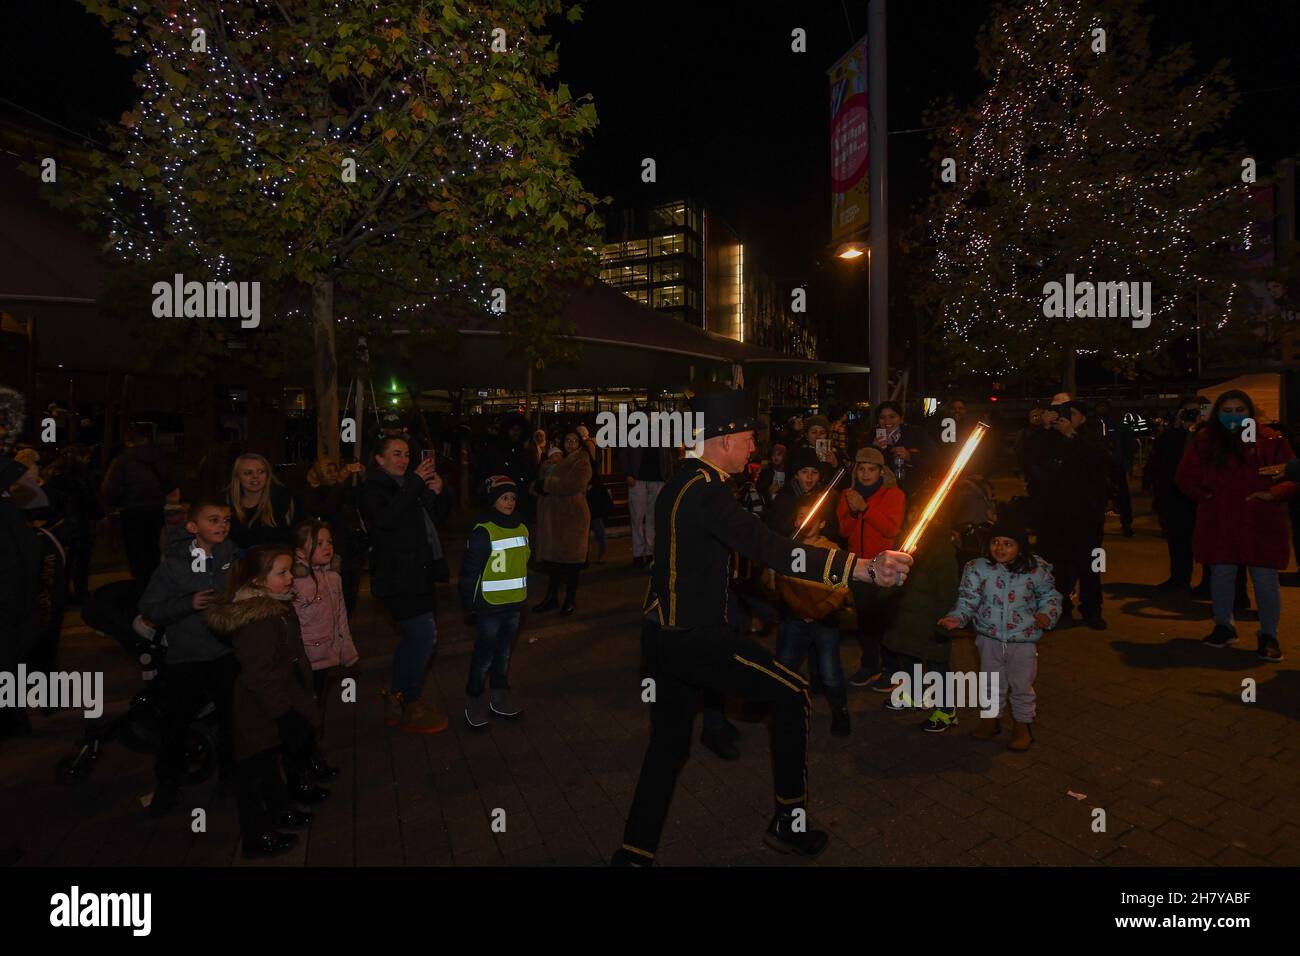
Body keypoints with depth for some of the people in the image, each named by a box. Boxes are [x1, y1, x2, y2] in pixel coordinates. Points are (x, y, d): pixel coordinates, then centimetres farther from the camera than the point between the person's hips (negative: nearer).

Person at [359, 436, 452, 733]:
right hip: (397, 577, -9)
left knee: (414, 636, 17)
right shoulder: (373, 489, -8)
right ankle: (410, 708, 2)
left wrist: (437, 493, -5)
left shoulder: (409, 485, 15)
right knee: (425, 635, -12)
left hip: (417, 574, 9)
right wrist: (415, 483, -28)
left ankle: (396, 699, 31)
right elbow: (386, 518, -28)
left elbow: (439, 516, 16)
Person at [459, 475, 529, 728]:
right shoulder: (483, 533, -16)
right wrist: (469, 603, -12)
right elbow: (469, 571, -14)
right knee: (484, 656, 5)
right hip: (489, 606, -6)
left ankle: (500, 699, 32)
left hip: (514, 604, 6)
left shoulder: (521, 529, 4)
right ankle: (474, 704, 22)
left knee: (504, 653, 18)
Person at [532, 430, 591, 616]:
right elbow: (538, 485, 15)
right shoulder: (556, 460, 18)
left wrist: (546, 483, -11)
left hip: (572, 516, -6)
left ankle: (571, 599, 15)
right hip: (553, 515, 6)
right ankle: (552, 597, 21)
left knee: (570, 558, 2)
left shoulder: (582, 463, -4)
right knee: (553, 556, 9)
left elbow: (571, 485, -19)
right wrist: (538, 485, -7)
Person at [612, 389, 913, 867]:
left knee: (669, 740, 20)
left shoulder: (681, 482, 10)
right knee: (792, 694, 7)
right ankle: (790, 824, 21)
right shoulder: (705, 489, -21)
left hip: (662, 635, 10)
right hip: (693, 639, -9)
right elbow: (770, 550, -32)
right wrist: (865, 568, -34)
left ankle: (634, 851, 28)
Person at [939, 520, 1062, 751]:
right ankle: (991, 718, 38)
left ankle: (1022, 725, 35)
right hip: (990, 638, 1)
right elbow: (968, 599, -8)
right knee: (992, 683, 18)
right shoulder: (978, 568, -11)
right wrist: (957, 618, -24)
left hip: (1024, 639, -1)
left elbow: (1049, 595, 5)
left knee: (1021, 686, 13)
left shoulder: (1037, 569, -10)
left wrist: (1046, 614, -13)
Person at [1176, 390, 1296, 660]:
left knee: (1265, 580, 0)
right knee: (1221, 576, 12)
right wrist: (1204, 496, 0)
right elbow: (1185, 476, 12)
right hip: (1218, 524, 2)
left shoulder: (1270, 440, -1)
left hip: (1260, 524, -2)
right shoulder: (1204, 441, 5)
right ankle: (1223, 627, 28)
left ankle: (1269, 636, 15)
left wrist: (1273, 494, -15)